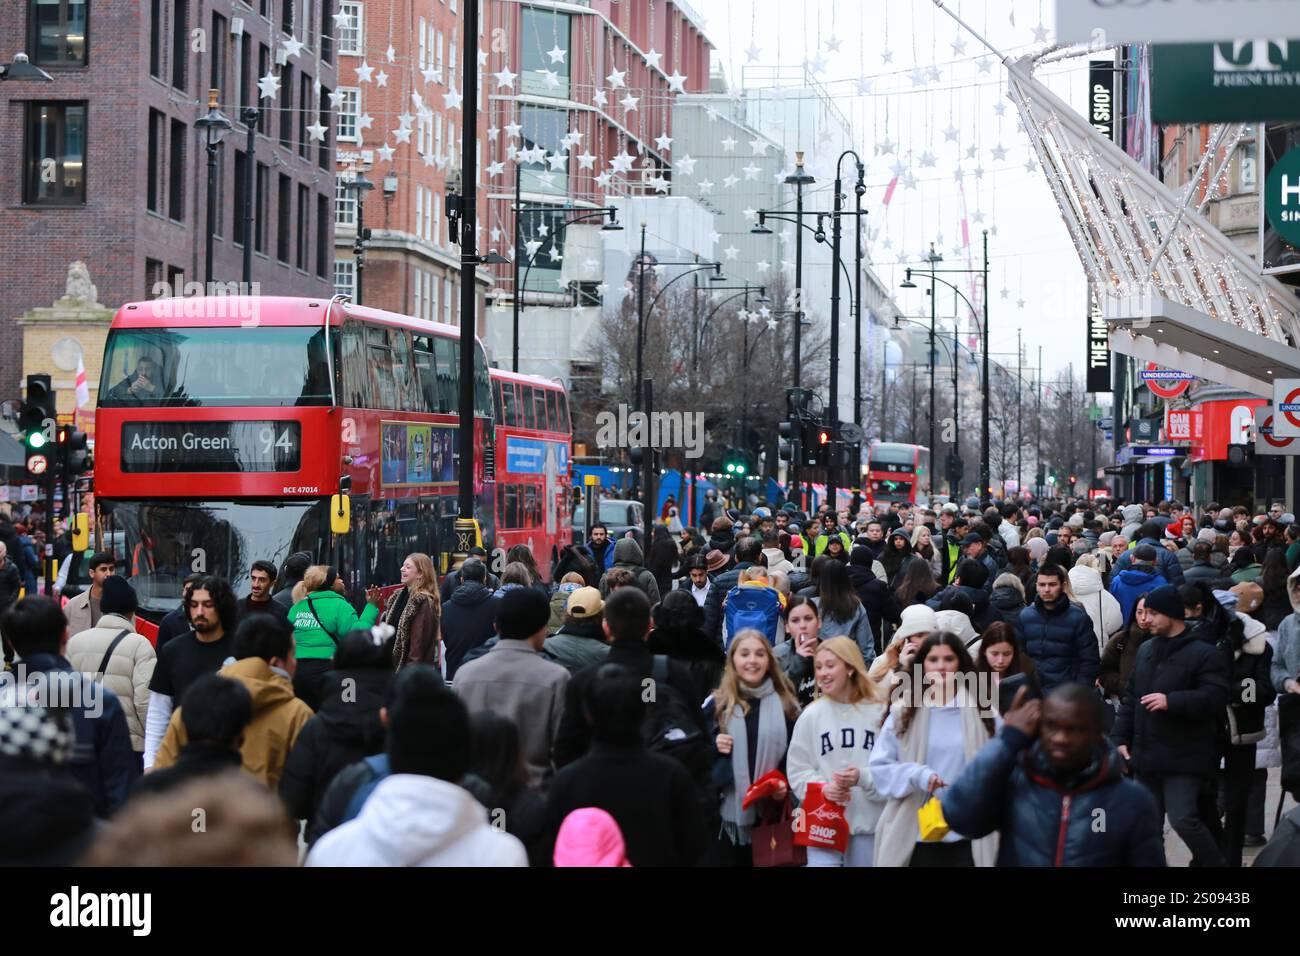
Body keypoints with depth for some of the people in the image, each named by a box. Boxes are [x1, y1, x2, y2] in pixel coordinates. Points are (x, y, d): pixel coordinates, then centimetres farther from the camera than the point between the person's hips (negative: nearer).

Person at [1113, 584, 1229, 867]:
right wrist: (1121, 737, 11)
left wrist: (1171, 701, -27)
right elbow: (1131, 698, 18)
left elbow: (1215, 697, -20)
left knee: (1183, 819, -15)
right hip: (1147, 754, 7)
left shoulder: (1204, 653, -9)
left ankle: (1214, 863, 5)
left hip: (1183, 757, -7)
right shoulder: (1146, 650, 14)